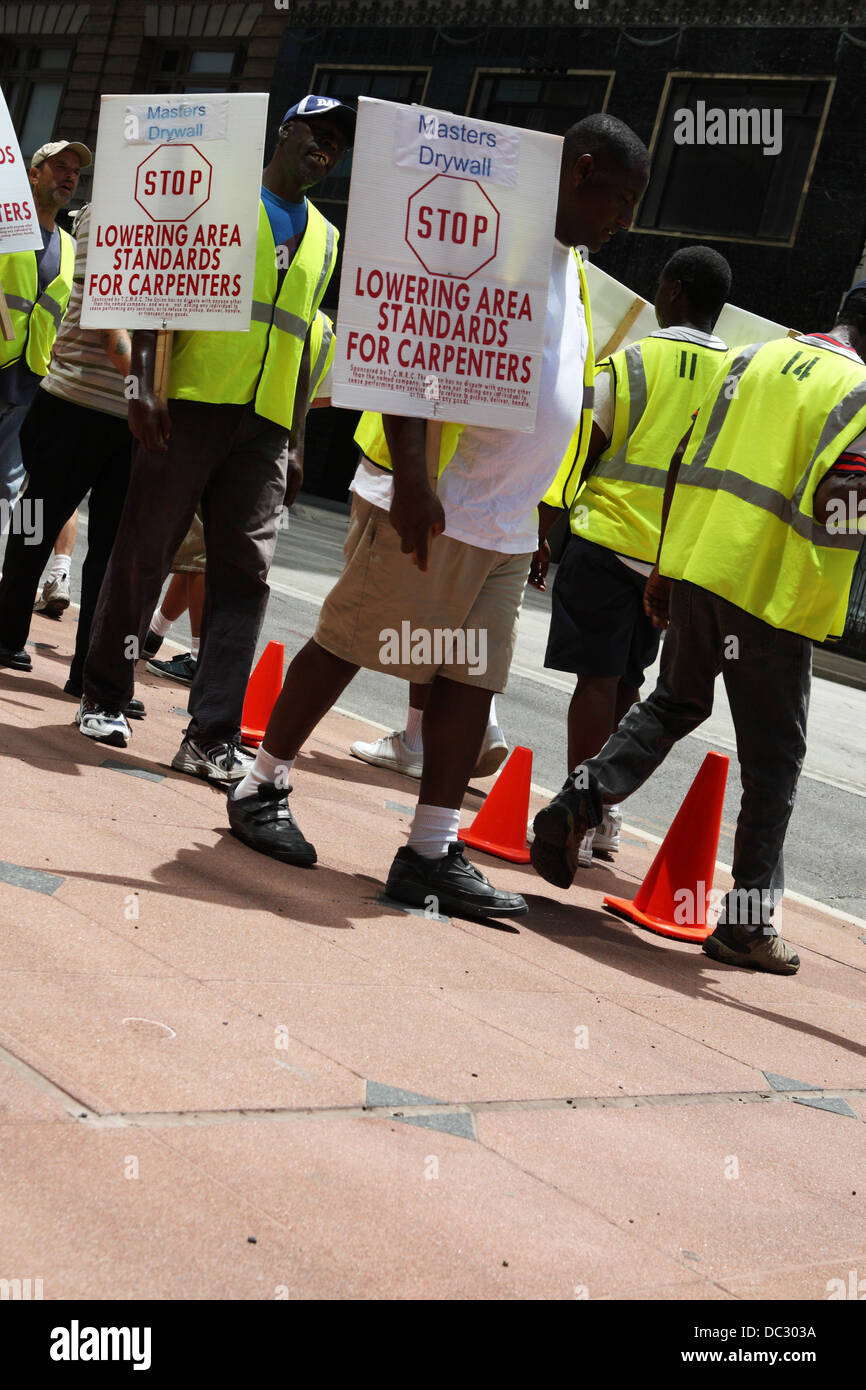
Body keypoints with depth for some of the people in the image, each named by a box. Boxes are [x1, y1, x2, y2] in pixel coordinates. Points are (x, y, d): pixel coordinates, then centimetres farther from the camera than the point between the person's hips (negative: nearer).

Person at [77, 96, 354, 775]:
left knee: (245, 572, -5)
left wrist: (296, 441, 15)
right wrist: (144, 384, -14)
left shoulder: (325, 238, 21)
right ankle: (104, 698, 14)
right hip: (192, 404, -4)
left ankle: (212, 735, -5)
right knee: (144, 552, -1)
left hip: (265, 426, 4)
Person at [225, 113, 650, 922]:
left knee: (471, 681, 5)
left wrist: (543, 513, 23)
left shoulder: (570, 267, 18)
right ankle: (261, 789, 16)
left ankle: (431, 853, 8)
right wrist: (410, 479, -24)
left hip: (506, 521, 8)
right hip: (430, 503, -8)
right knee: (347, 644, 0)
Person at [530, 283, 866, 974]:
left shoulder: (752, 356, 11)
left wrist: (665, 566, 16)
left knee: (674, 703, 25)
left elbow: (686, 461, 11)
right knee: (773, 759, 5)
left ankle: (579, 802, 10)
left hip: (697, 562, 6)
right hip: (774, 591, -5)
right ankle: (748, 920, 9)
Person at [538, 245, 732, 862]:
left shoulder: (631, 362, -7)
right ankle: (607, 815, 19)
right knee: (626, 682, 15)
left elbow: (576, 457, -6)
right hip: (678, 557, 5)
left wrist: (539, 534, 2)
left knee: (598, 678, -3)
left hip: (609, 537, -5)